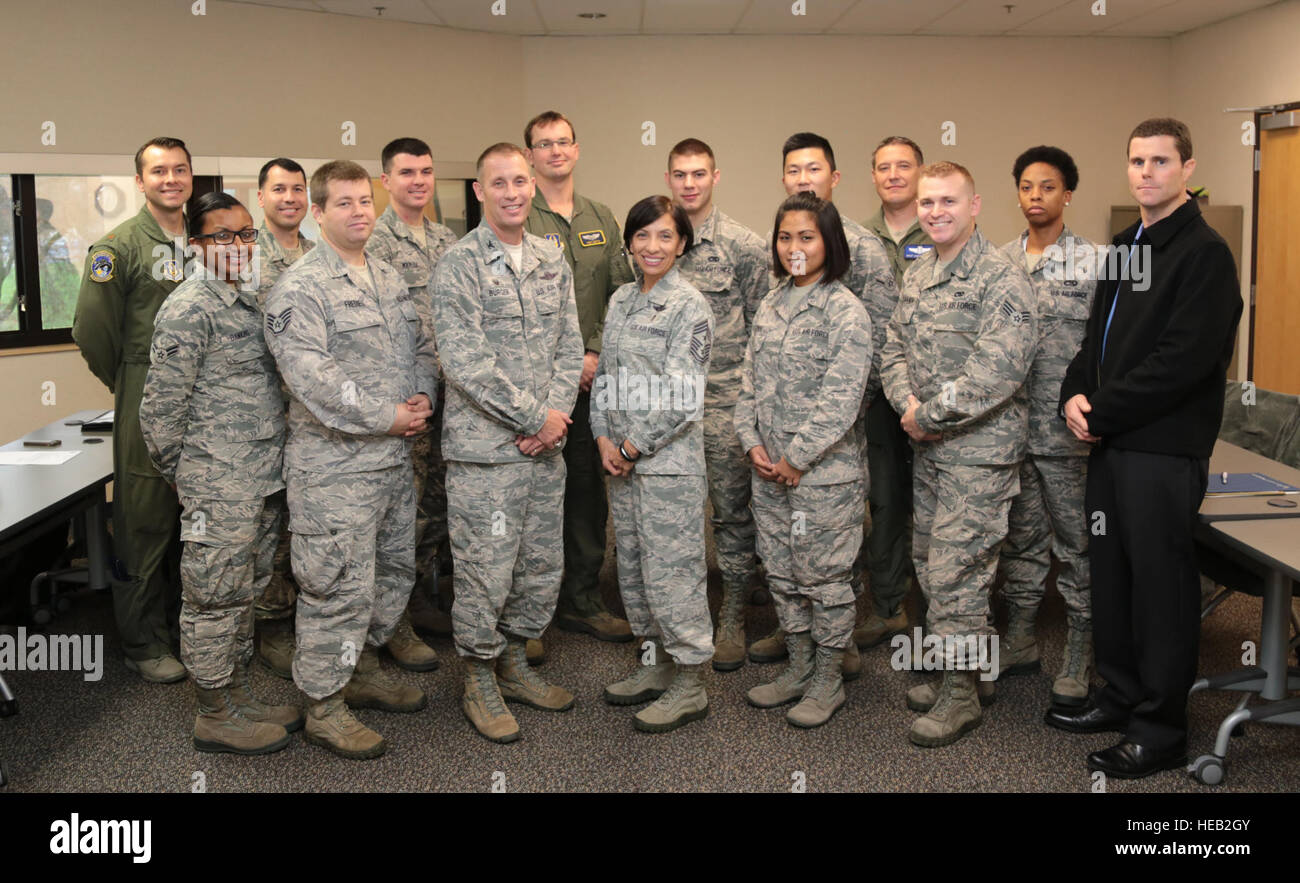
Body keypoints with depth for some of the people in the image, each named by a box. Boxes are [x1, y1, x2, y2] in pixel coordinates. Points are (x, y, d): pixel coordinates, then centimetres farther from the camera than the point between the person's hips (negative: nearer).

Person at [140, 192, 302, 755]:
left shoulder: (248, 300, 14)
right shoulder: (188, 309, -14)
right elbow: (160, 408, -14)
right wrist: (183, 475, -3)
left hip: (260, 483, 9)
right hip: (219, 489, -9)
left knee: (243, 594, 17)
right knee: (214, 598, 2)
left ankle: (237, 695, 30)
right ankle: (215, 717, 14)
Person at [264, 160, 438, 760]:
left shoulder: (391, 279, 14)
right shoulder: (299, 287, -12)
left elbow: (423, 345, 19)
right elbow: (312, 377, -22)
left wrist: (421, 400, -1)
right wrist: (387, 417, -18)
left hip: (394, 459, 9)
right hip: (334, 466, -8)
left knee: (394, 571, 18)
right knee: (340, 587, -3)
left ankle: (363, 670, 37)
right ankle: (324, 706, 12)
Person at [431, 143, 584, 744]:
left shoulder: (552, 260, 11)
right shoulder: (459, 264, -9)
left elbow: (569, 345, 11)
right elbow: (463, 361, -16)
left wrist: (556, 411, -6)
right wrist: (535, 417, -15)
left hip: (545, 446, 6)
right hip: (484, 450, -6)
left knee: (542, 566, 14)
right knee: (485, 572, 1)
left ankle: (515, 665, 32)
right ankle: (479, 683, 20)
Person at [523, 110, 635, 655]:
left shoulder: (601, 219, 13)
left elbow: (623, 293, 8)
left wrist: (597, 353, -4)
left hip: (591, 379, 5)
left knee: (589, 488, 10)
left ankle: (582, 600, 23)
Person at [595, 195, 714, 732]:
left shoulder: (689, 306, -10)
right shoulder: (621, 300, 12)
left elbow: (681, 396, -16)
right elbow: (605, 374, 14)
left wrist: (633, 447, -13)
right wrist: (603, 438, 0)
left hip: (668, 461, -8)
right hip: (622, 460, 8)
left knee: (671, 568, -3)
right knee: (633, 563, 15)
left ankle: (689, 686, 10)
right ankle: (656, 662, 30)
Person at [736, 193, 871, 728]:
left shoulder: (845, 311, -11)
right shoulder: (771, 306, 11)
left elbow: (841, 399, -17)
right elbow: (750, 382, 11)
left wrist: (796, 458, -16)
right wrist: (753, 444, -2)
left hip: (824, 472, -7)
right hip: (769, 471, 7)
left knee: (824, 578, 4)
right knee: (782, 574, 15)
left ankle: (828, 680, 19)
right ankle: (799, 668, 31)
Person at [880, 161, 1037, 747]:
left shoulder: (1000, 279, -14)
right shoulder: (917, 275, 12)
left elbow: (999, 371, -23)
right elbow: (895, 349, 13)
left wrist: (928, 416, -17)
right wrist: (908, 403, -7)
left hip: (978, 451, -8)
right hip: (928, 448, 8)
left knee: (956, 572, -6)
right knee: (928, 563, 16)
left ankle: (960, 697, 8)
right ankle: (949, 671, 32)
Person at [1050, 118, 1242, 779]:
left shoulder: (1204, 253, -11)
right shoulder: (1125, 246, 15)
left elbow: (1183, 360, -20)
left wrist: (1102, 412, -16)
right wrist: (1076, 395, -2)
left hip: (1166, 447, -8)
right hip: (1112, 442, 8)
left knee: (1161, 582, 1)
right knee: (1110, 574, 15)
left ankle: (1160, 730, 13)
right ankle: (1122, 696, 30)